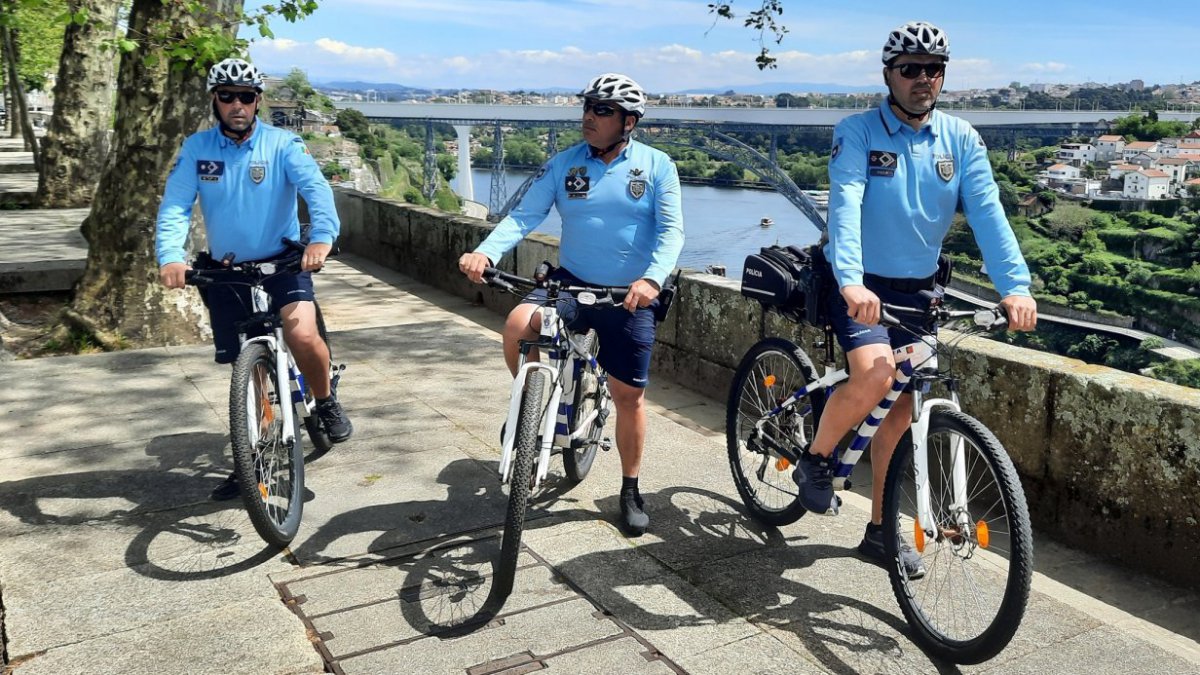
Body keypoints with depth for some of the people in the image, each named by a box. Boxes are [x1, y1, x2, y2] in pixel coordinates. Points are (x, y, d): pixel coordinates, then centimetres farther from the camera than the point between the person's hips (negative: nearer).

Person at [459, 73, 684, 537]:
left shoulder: (656, 165, -3)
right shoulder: (564, 164, 0)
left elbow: (671, 229, -10)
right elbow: (524, 215, -8)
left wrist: (652, 278, -29)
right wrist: (486, 252, -27)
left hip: (629, 296, -1)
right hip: (570, 282, 1)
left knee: (629, 394, 5)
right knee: (517, 325, -29)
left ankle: (631, 490, 24)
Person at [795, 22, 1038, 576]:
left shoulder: (960, 140, 1)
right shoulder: (858, 132, -10)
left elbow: (987, 213, -9)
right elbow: (845, 205, -24)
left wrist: (1015, 286, -23)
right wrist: (850, 281, -41)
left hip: (919, 290, 5)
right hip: (860, 287, -4)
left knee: (904, 410, 7)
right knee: (875, 374, -30)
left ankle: (881, 529, 23)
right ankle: (817, 457, -1)